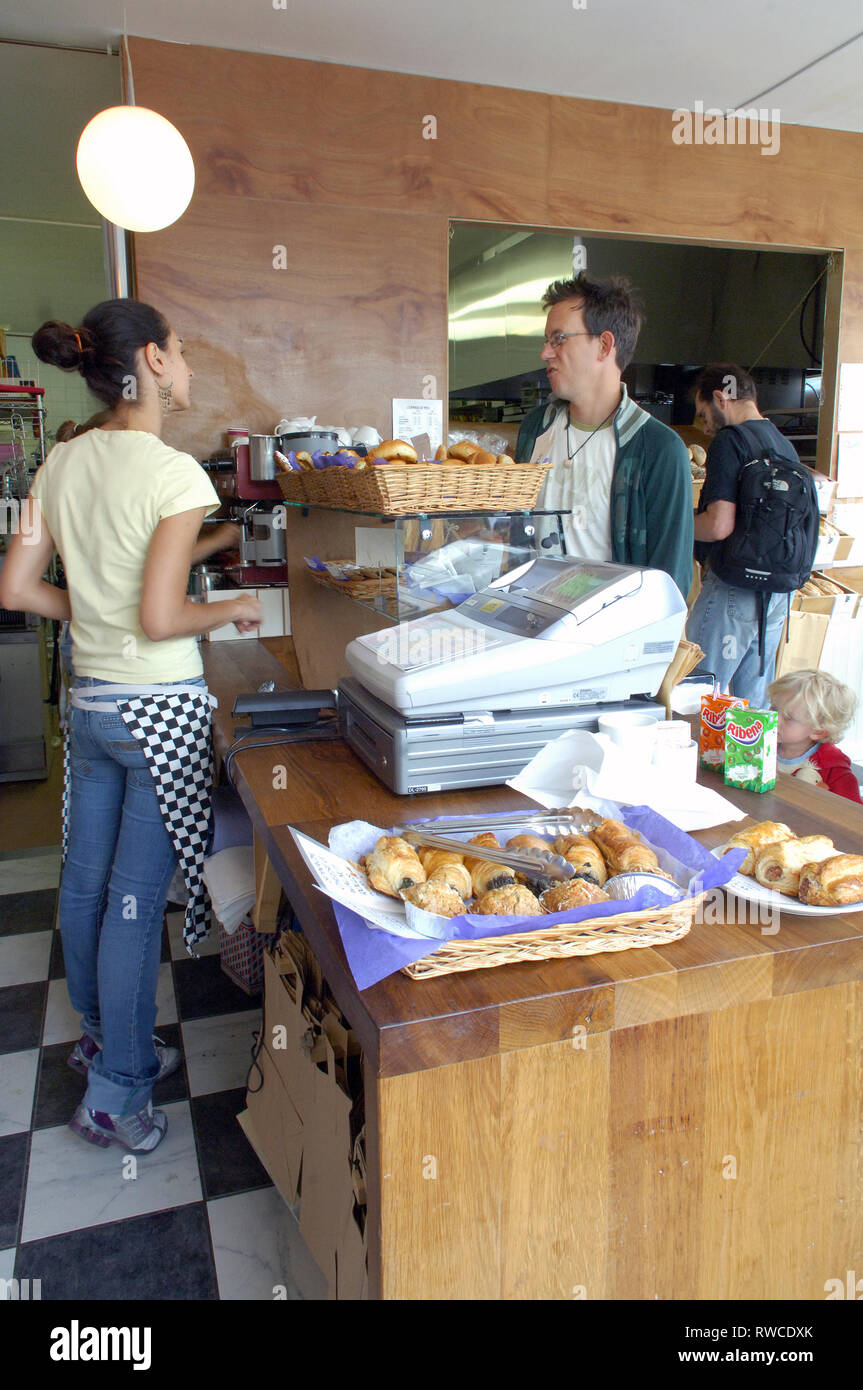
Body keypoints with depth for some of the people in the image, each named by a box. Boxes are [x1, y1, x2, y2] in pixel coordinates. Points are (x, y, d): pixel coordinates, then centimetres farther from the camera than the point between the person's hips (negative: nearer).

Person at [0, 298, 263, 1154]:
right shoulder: (175, 474, -17)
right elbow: (160, 619, -22)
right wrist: (232, 611, -5)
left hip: (89, 698, 8)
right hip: (160, 706, -7)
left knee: (85, 879, 19)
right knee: (135, 898, 2)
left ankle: (101, 1036, 40)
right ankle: (115, 1094, 17)